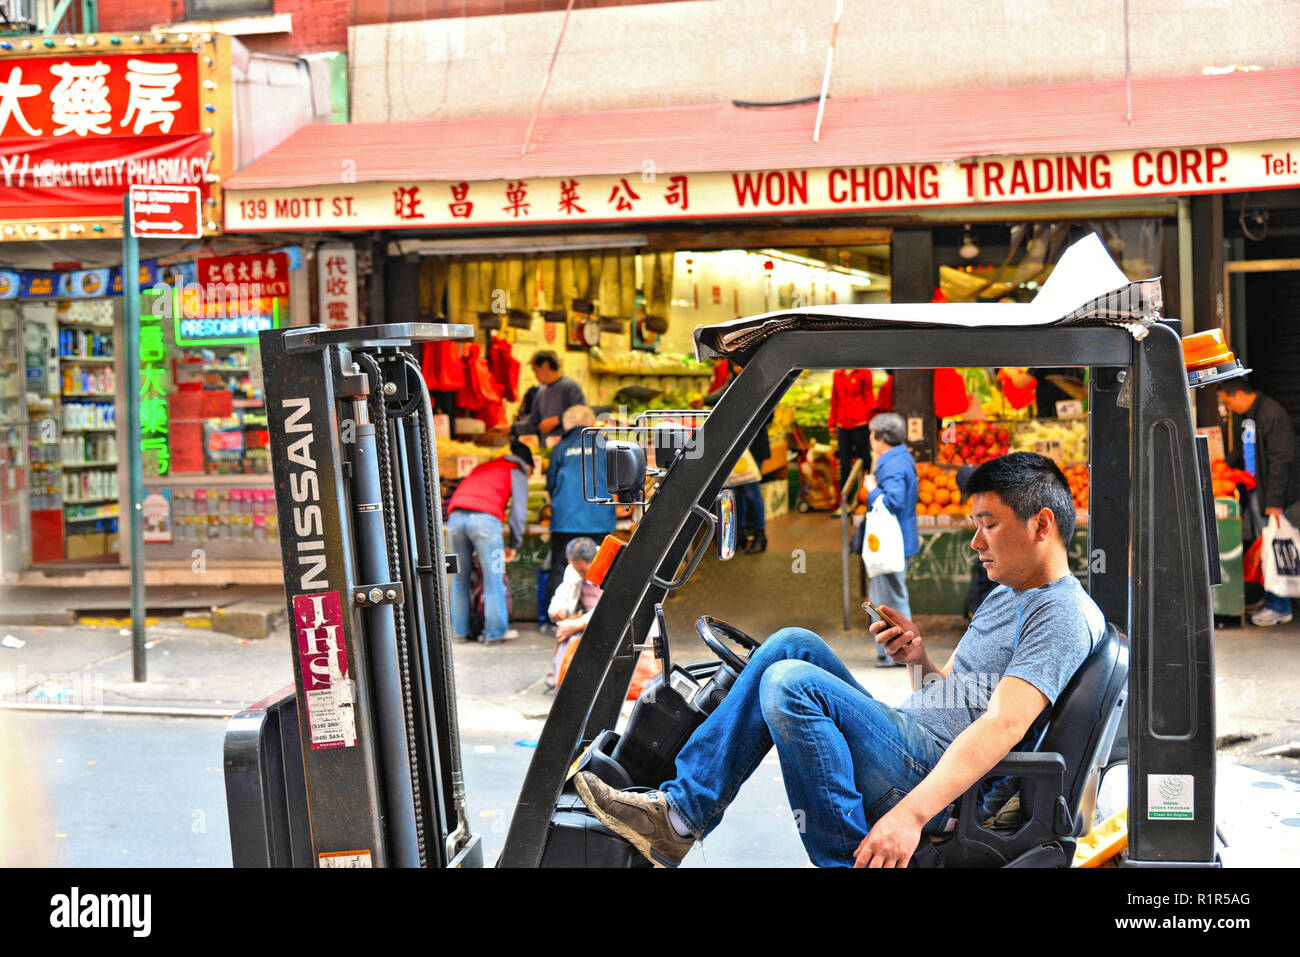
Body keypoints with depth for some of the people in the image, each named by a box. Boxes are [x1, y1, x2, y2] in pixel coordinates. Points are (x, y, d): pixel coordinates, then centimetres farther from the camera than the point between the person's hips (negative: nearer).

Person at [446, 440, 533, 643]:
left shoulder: (481, 469, 35)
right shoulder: (517, 473, 19)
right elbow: (518, 511, 9)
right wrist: (514, 545, 16)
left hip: (455, 517, 5)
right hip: (485, 518, -5)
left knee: (459, 579, 12)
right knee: (494, 579, 3)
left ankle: (460, 631, 17)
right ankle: (496, 632, 5)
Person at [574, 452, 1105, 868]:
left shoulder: (1063, 615, -9)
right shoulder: (1002, 599, 23)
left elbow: (1003, 725, -22)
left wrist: (911, 813, -32)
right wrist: (923, 659, 6)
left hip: (945, 784, -10)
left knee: (793, 682, -25)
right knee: (794, 644, 2)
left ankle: (846, 857, -17)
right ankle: (682, 812, -7)